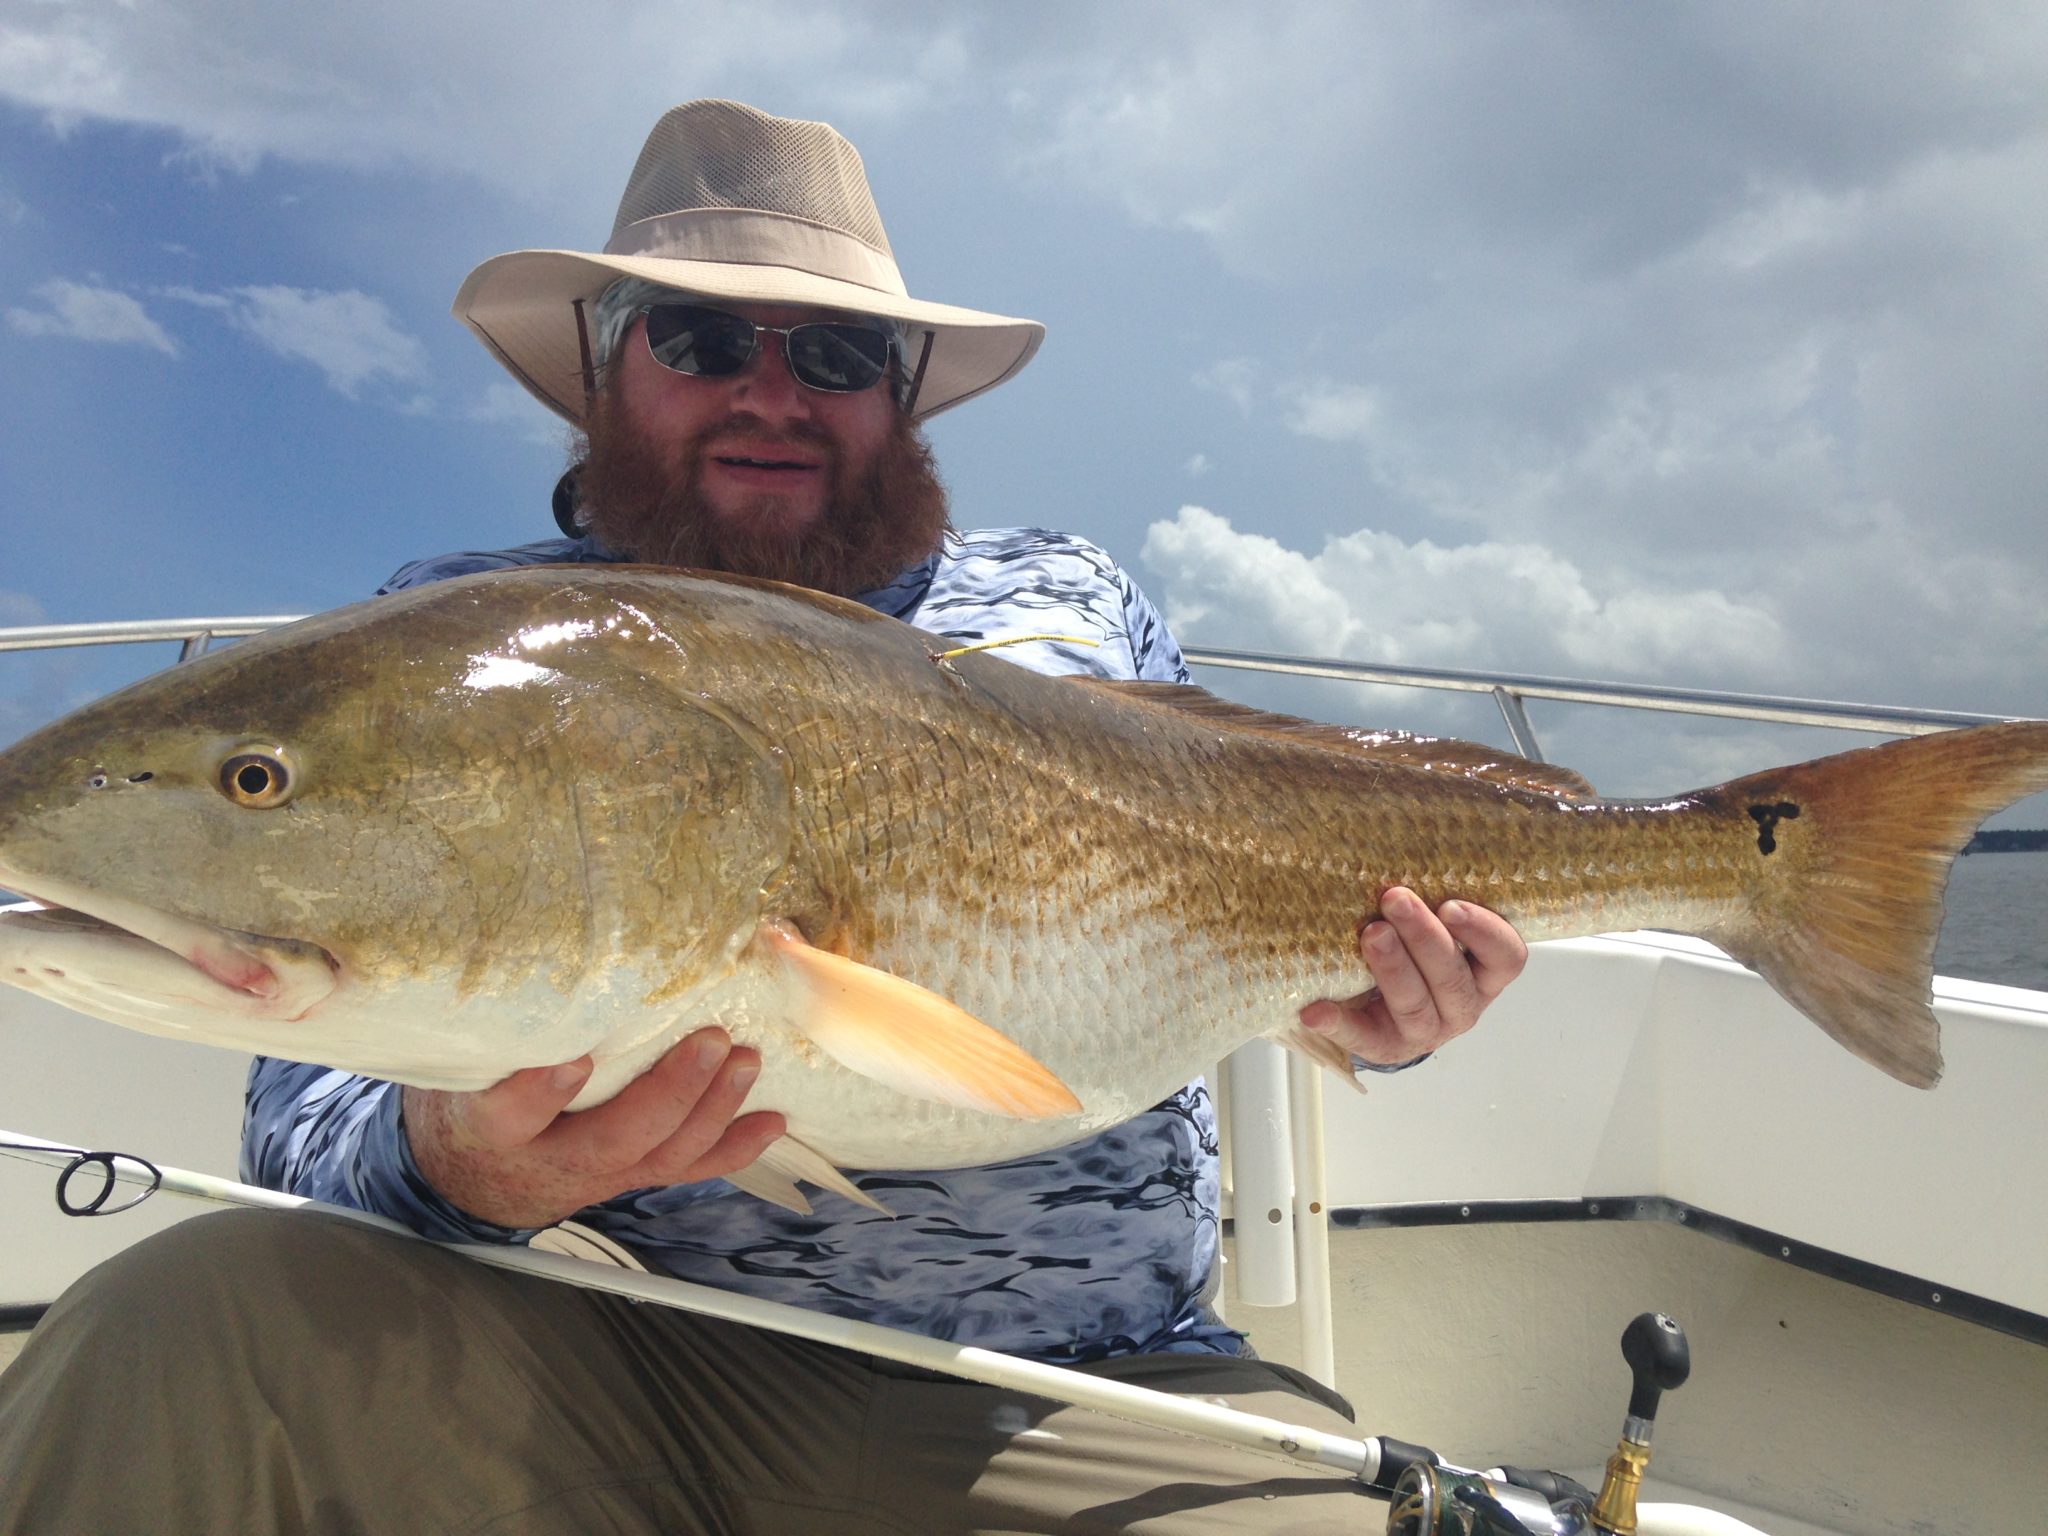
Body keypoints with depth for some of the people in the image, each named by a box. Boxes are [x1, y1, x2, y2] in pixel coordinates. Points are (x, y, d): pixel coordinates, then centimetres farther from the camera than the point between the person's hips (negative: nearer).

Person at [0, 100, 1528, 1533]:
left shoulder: (1072, 596, 11)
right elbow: (314, 1109, 1)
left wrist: (1362, 1009, -2)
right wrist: (454, 1167, -23)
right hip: (614, 1357, 0)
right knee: (188, 1318, -25)